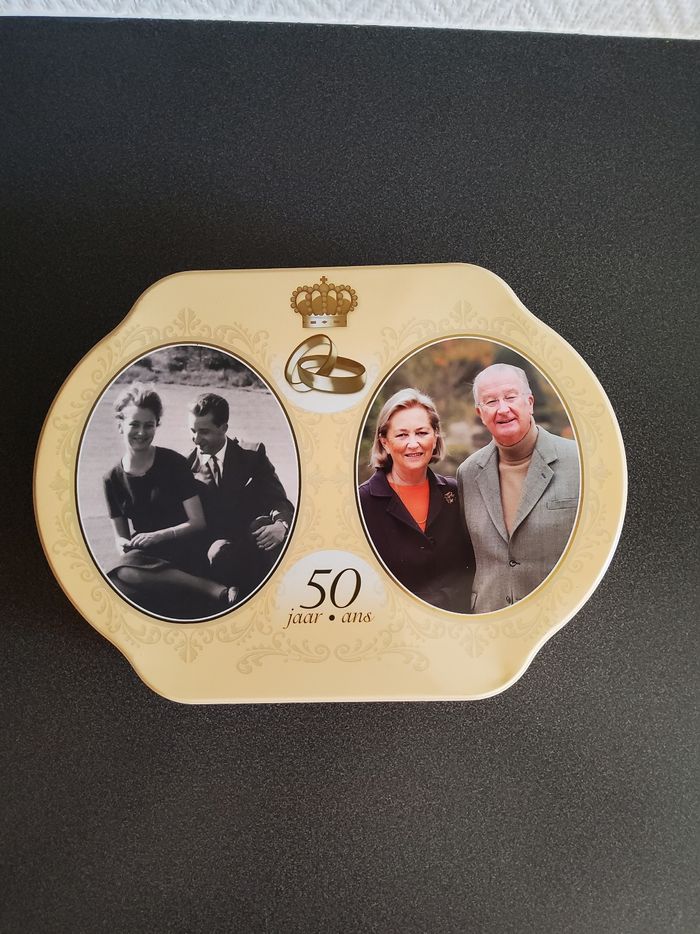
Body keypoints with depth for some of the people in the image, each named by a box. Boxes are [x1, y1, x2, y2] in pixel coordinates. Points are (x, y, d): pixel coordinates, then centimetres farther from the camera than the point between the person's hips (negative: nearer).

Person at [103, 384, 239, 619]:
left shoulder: (173, 463, -1)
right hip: (143, 555, 4)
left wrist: (157, 536, -16)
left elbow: (198, 522, -4)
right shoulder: (113, 479, 10)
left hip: (179, 553, -4)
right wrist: (125, 546, -10)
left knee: (125, 573, -35)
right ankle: (219, 592, -35)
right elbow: (120, 535, 14)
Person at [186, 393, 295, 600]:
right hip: (221, 549, 0)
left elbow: (280, 502, -2)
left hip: (256, 544, 0)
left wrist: (281, 525, -26)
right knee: (219, 552, -35)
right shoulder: (187, 467, 9)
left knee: (263, 525, -34)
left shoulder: (252, 455, 7)